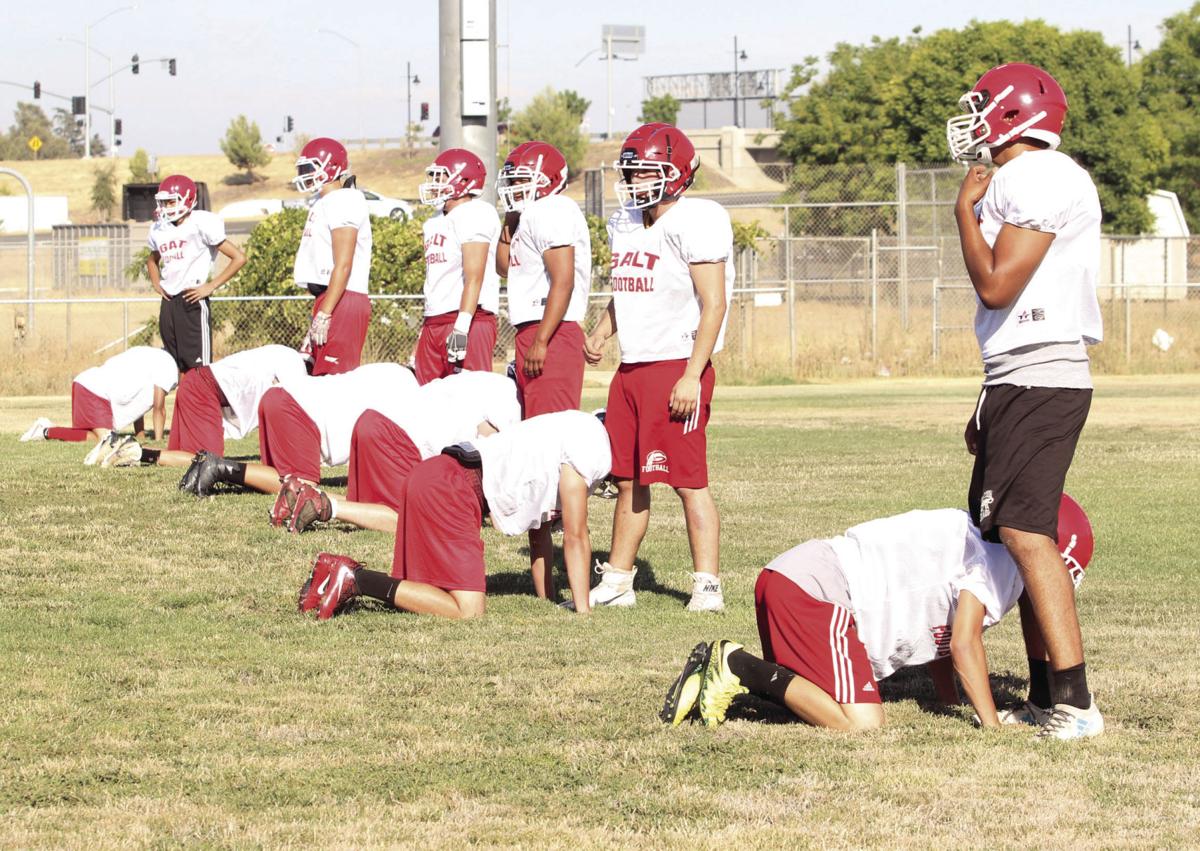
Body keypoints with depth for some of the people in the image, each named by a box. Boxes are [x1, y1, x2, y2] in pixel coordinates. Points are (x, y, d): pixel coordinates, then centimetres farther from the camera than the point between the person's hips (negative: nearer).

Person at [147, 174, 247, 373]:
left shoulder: (200, 225, -9)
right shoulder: (159, 229, 12)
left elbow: (239, 258, -10)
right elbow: (152, 260, 36)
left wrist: (211, 286, -10)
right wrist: (156, 283, 17)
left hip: (192, 302, -7)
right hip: (168, 303, 7)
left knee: (198, 367, -9)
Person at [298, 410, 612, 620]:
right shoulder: (583, 452, -1)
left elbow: (540, 527, 30)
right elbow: (576, 538, 0)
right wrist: (583, 611, 6)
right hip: (447, 490, -10)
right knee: (469, 611, -14)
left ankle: (347, 573, 3)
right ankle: (355, 580, -16)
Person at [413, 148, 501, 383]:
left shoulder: (475, 215, -8)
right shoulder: (435, 223, 21)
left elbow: (474, 277, -17)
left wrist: (462, 327, -25)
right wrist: (425, 332, 22)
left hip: (466, 320, -9)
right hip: (434, 323, 9)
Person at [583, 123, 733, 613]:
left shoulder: (695, 223, -12)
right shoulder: (625, 223, 14)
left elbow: (714, 305, -15)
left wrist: (691, 376, -20)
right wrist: (599, 337, 8)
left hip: (677, 366, -8)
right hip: (632, 367, 8)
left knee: (688, 479, -7)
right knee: (628, 479, 11)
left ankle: (707, 585, -4)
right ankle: (617, 581, 17)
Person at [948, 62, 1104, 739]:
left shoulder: (1037, 178, -13)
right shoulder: (1021, 180, 19)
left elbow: (996, 286, -18)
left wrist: (966, 209, -4)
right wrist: (992, 403, 25)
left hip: (1040, 380, -11)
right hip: (1022, 382, 11)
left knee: (1024, 531, -16)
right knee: (1000, 532, 13)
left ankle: (1077, 702, -19)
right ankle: (1049, 696, 16)